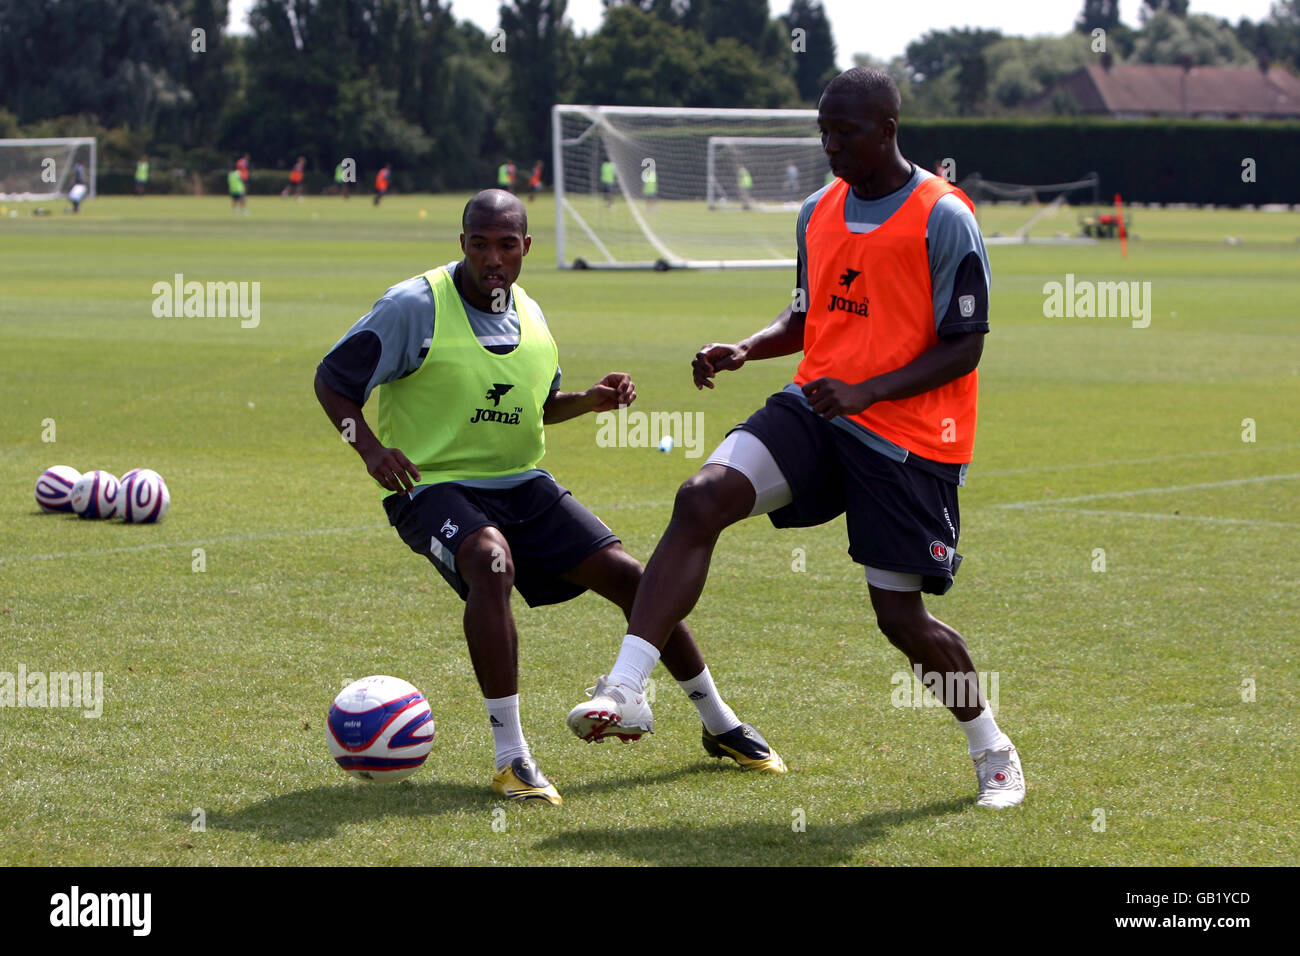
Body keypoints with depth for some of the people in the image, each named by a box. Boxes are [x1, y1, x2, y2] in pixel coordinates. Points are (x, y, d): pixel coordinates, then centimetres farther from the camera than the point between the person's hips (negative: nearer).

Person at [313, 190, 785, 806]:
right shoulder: (415, 306, -14)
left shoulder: (529, 316, 5)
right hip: (436, 485, -6)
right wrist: (369, 446, -26)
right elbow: (332, 381, -9)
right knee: (492, 562, -38)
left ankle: (721, 726, 23)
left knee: (630, 577, 1)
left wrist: (591, 400, 1)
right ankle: (510, 759, -30)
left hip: (523, 484, 6)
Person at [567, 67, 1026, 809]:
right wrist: (746, 350, 2)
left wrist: (868, 391, -24)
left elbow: (965, 349, -12)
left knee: (901, 617, -2)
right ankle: (625, 692, -24)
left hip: (908, 439, -5)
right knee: (702, 499, -20)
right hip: (814, 411, 5)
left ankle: (994, 753, 25)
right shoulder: (819, 212, 10)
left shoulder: (944, 219, -11)